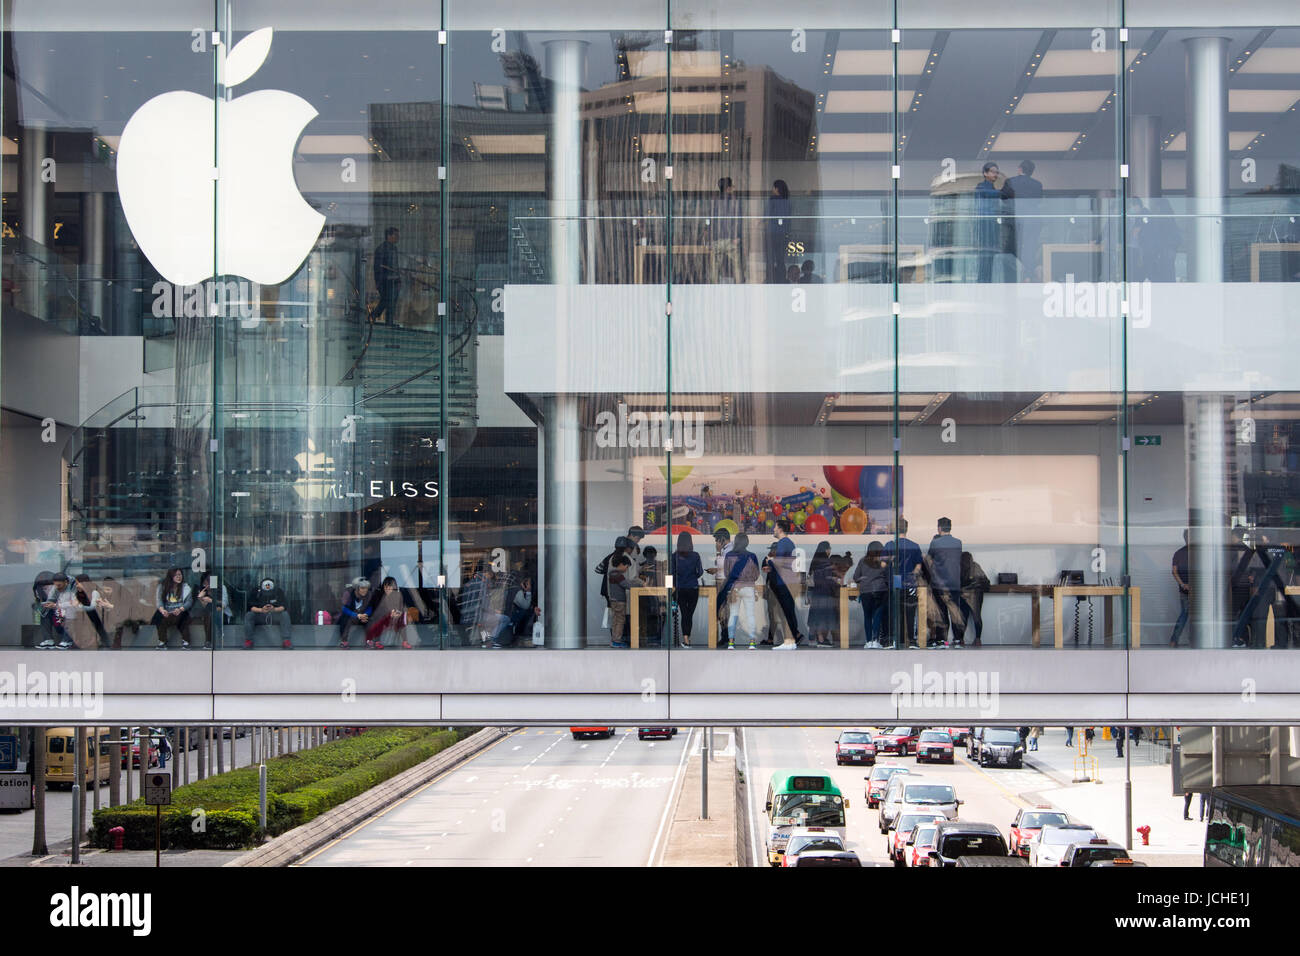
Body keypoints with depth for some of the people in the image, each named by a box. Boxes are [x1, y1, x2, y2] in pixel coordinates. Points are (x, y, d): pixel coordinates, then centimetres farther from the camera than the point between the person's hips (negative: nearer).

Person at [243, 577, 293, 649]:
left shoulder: (278, 592, 1)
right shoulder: (257, 593, 1)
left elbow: (283, 607, -8)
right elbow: (251, 607, -8)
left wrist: (274, 609, -31)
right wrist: (261, 610, -29)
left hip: (275, 616, 0)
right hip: (259, 616, 0)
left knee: (285, 614, -29)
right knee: (248, 615, -26)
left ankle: (286, 640, -35)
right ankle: (248, 640, -26)